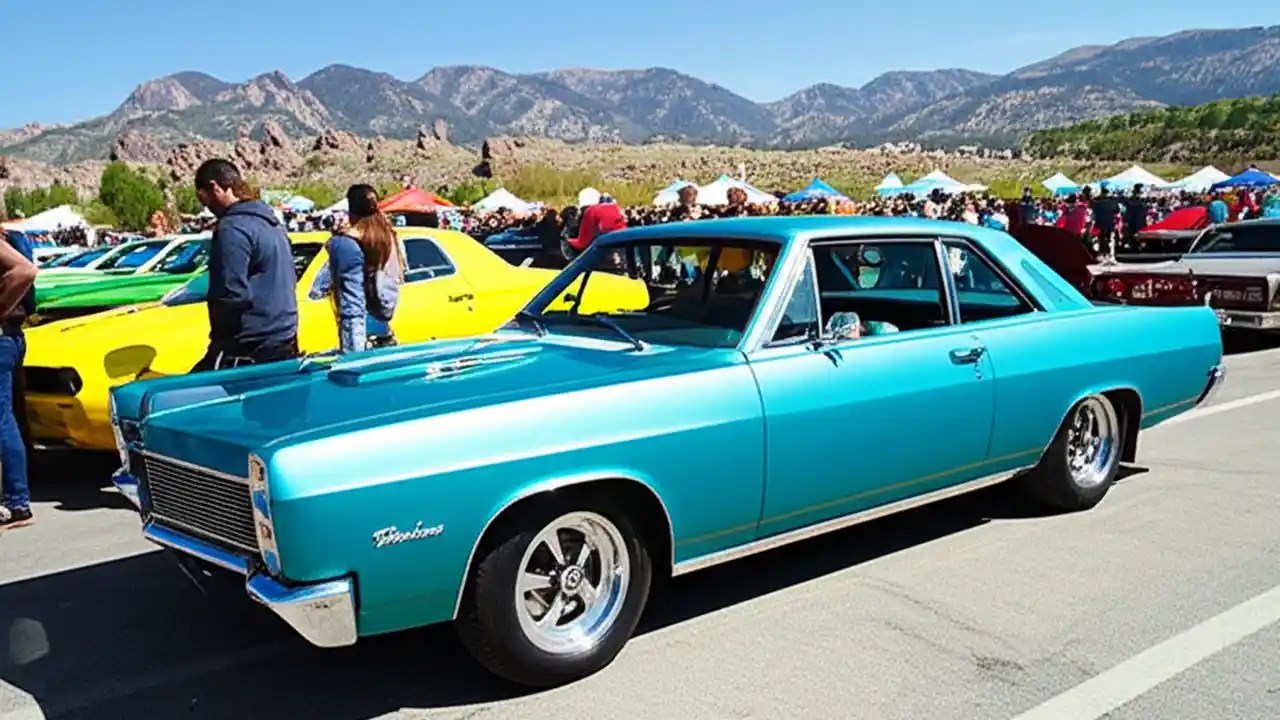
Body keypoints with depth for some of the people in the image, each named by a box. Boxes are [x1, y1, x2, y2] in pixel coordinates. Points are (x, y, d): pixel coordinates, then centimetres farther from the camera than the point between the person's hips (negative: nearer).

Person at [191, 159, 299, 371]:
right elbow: (288, 278, 22)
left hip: (250, 347, -9)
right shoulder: (270, 222, 15)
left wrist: (219, 335, -4)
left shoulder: (233, 229, -15)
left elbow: (233, 294, -20)